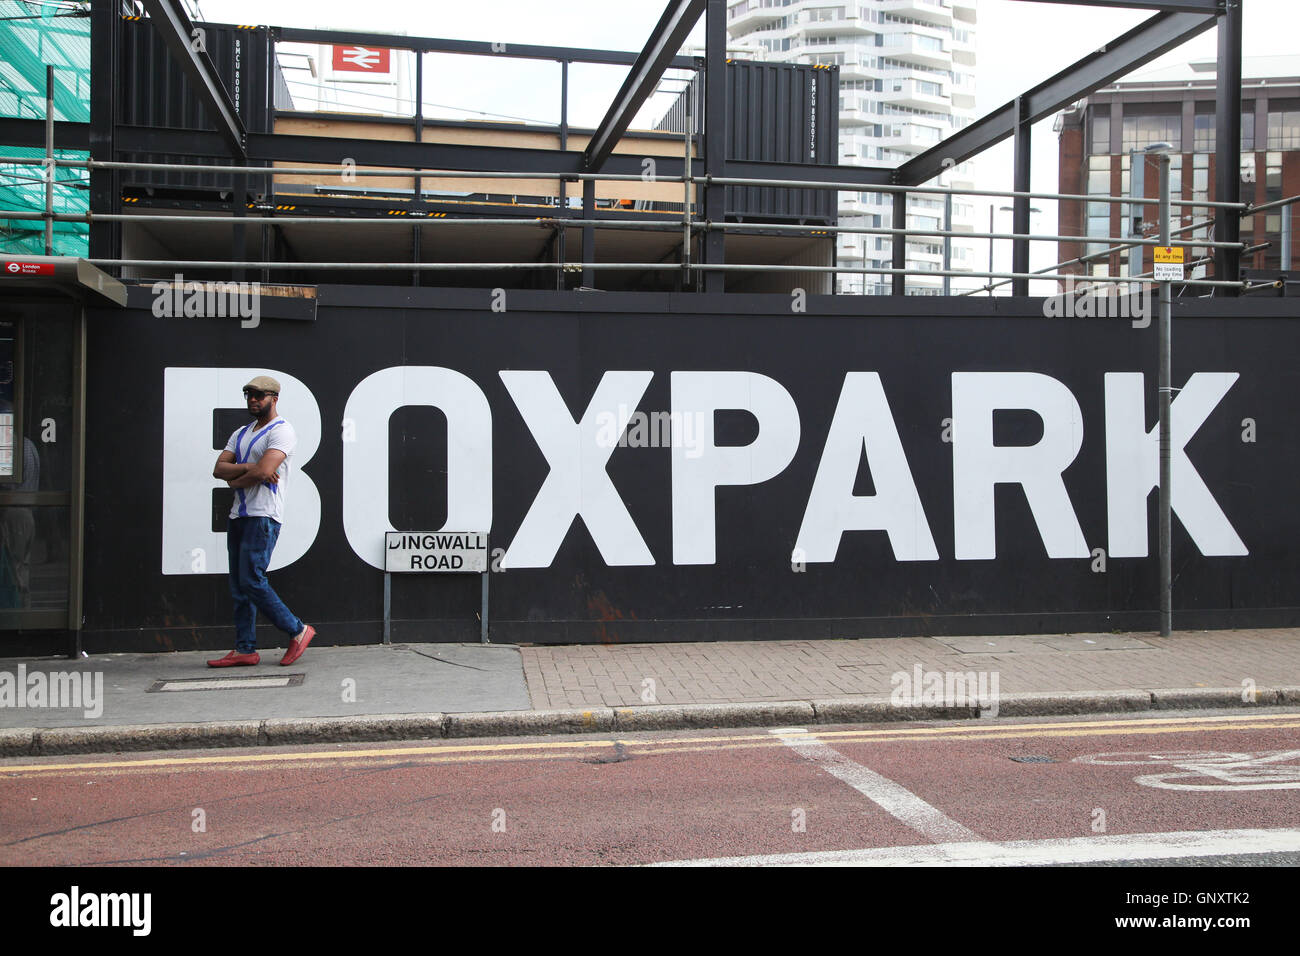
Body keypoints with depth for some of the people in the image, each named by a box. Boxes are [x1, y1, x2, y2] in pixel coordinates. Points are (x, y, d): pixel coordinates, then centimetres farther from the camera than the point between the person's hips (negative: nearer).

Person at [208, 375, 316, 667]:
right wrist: (249, 468, -10)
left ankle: (298, 631, -1)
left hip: (263, 516, -9)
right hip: (239, 515, 9)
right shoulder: (241, 434, 20)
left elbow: (264, 470, -19)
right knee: (239, 586, 6)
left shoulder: (281, 431, -6)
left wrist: (236, 481, -2)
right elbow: (219, 469, 8)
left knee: (252, 581, -14)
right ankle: (245, 650, 10)